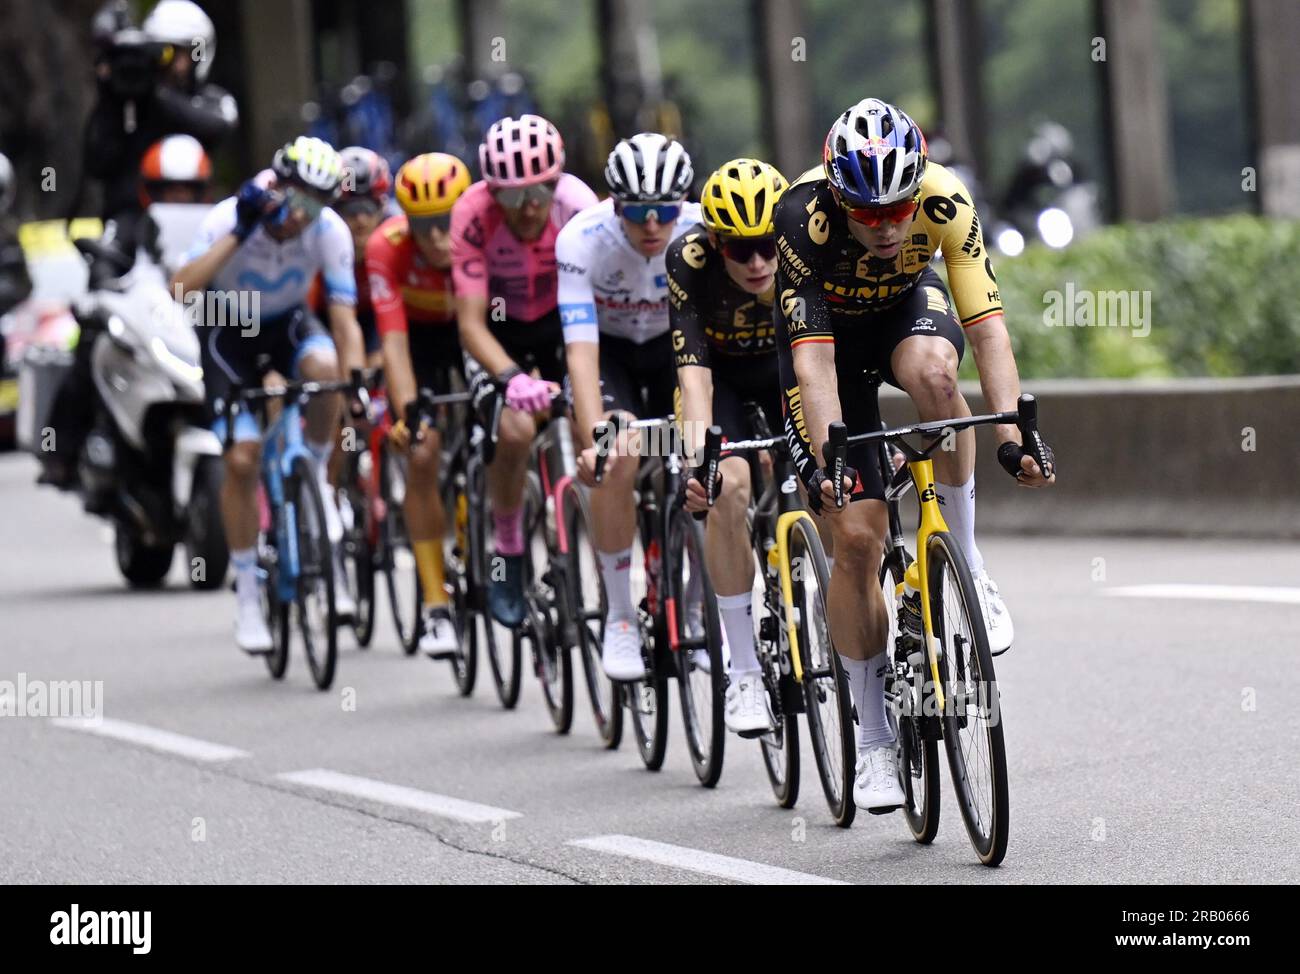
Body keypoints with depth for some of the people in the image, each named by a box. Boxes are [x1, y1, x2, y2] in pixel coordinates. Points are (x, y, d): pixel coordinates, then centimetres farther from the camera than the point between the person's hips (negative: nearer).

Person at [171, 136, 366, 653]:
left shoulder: (330, 231, -24)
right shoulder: (228, 218, -29)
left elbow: (344, 320, -23)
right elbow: (182, 290, -43)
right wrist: (240, 234, -48)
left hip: (288, 323, 1)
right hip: (230, 330, -1)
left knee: (325, 367, -36)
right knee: (242, 459, -13)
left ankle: (317, 477, -9)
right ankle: (247, 594, 2)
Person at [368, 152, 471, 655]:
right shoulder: (387, 247, -33)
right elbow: (394, 341, -35)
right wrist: (406, 413, -46)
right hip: (420, 334, -1)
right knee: (422, 455, -13)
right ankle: (435, 604, -8)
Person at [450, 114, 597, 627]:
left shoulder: (577, 205, -31)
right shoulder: (473, 214, -32)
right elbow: (470, 323, -34)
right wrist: (512, 378, -52)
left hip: (560, 317, 1)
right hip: (499, 325, -1)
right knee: (515, 430, -24)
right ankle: (508, 554, -1)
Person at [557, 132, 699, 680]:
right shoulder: (583, 240, -32)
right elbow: (581, 351, -38)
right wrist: (593, 440, -51)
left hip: (674, 345, 2)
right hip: (608, 347, -2)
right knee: (616, 460, -27)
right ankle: (620, 620, -14)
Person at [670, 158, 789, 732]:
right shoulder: (691, 261, -33)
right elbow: (693, 368, -38)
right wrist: (698, 453, -53)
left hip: (785, 366, 2)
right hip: (719, 372, -2)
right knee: (728, 485, -26)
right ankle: (744, 673, -21)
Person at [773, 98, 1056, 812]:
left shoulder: (944, 200, -30)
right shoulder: (804, 216, -35)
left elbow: (986, 324, -33)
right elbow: (813, 357, -38)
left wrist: (1012, 433, -45)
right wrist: (827, 459, -49)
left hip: (907, 304, 1)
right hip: (826, 329, -1)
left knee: (932, 371, -38)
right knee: (856, 536, -10)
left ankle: (965, 560, -18)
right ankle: (873, 738, 3)